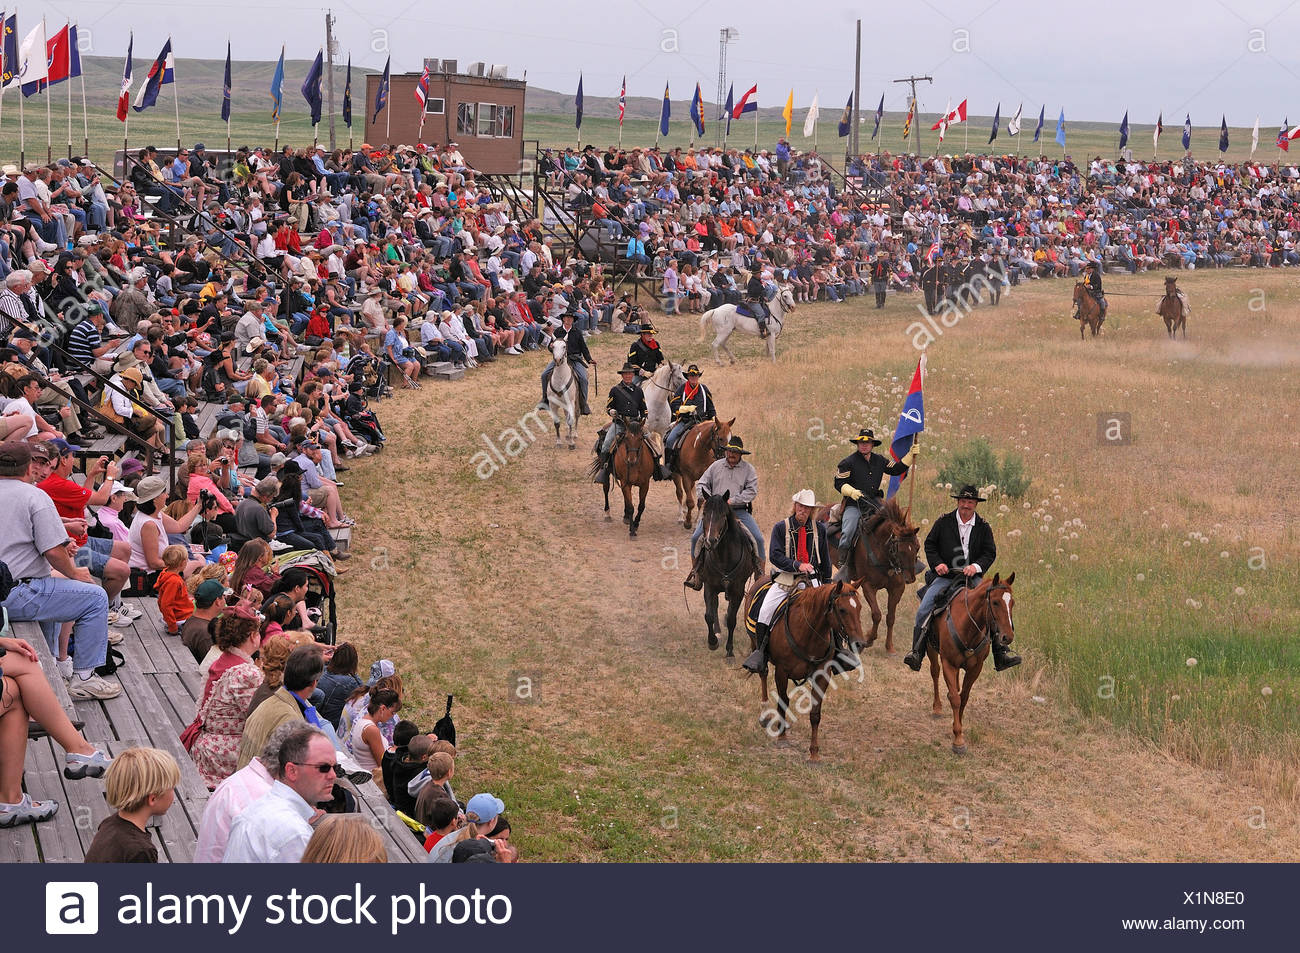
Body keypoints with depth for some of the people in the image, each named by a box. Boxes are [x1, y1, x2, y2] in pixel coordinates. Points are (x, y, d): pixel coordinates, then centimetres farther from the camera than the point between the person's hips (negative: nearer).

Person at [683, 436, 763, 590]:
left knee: (758, 538, -16)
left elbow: (752, 491, -7)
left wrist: (732, 501, -16)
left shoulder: (748, 469, 2)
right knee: (696, 537, -14)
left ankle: (760, 574, -3)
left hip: (739, 511, -1)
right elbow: (701, 483, 11)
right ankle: (695, 571, -1)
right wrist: (705, 498, -9)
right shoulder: (716, 466, 9)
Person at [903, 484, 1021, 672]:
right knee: (923, 610, -20)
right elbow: (929, 544, 10)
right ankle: (917, 652, -16)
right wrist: (937, 563, -7)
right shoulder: (944, 522, 4)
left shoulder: (983, 526, 7)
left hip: (972, 577, 1)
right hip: (945, 576, -1)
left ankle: (1001, 655, -9)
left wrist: (976, 566, -15)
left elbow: (990, 552, 5)